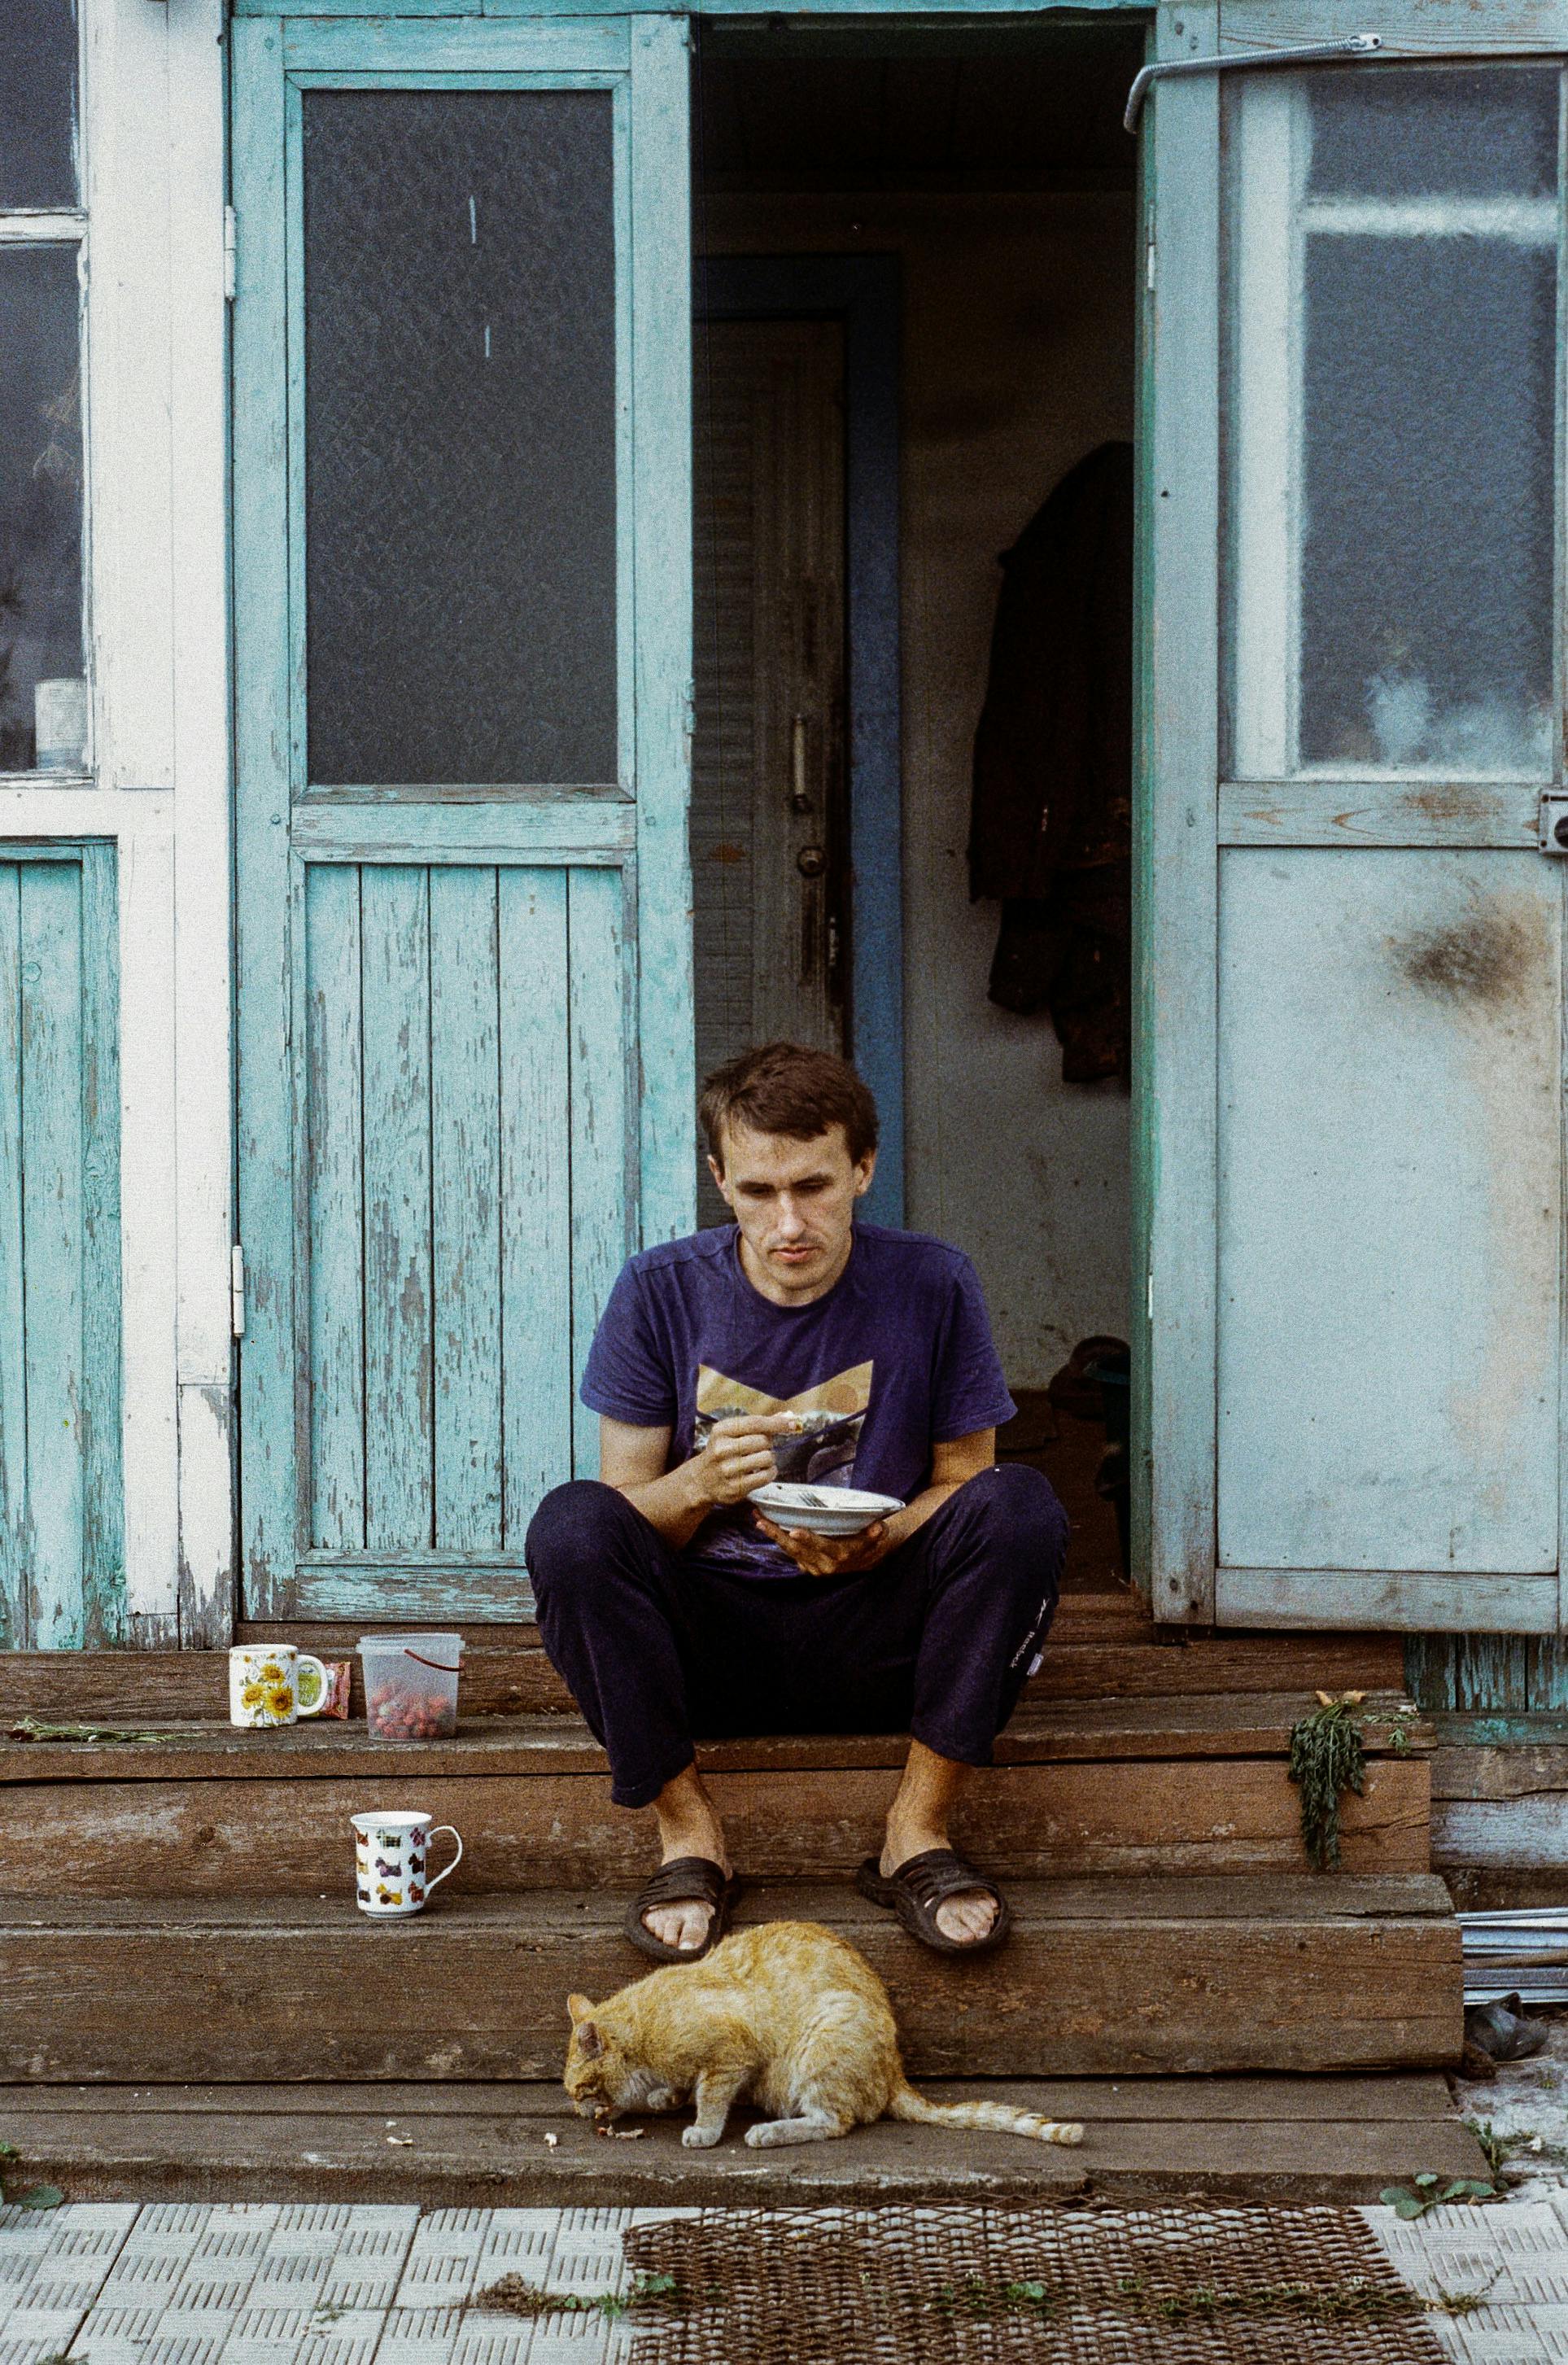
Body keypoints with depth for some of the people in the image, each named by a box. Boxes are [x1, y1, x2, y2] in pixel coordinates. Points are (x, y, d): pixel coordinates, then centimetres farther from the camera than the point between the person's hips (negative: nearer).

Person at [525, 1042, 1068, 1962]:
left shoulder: (932, 1287, -4)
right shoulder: (662, 1291, -3)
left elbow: (963, 1484, 3)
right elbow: (625, 1519, -1)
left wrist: (878, 1544, -19)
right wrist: (701, 1485, -25)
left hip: (873, 1640, 0)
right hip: (706, 1641, 0)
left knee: (1021, 1506, -26)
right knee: (570, 1524, -28)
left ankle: (919, 1828, -17)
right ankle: (689, 1833, -16)